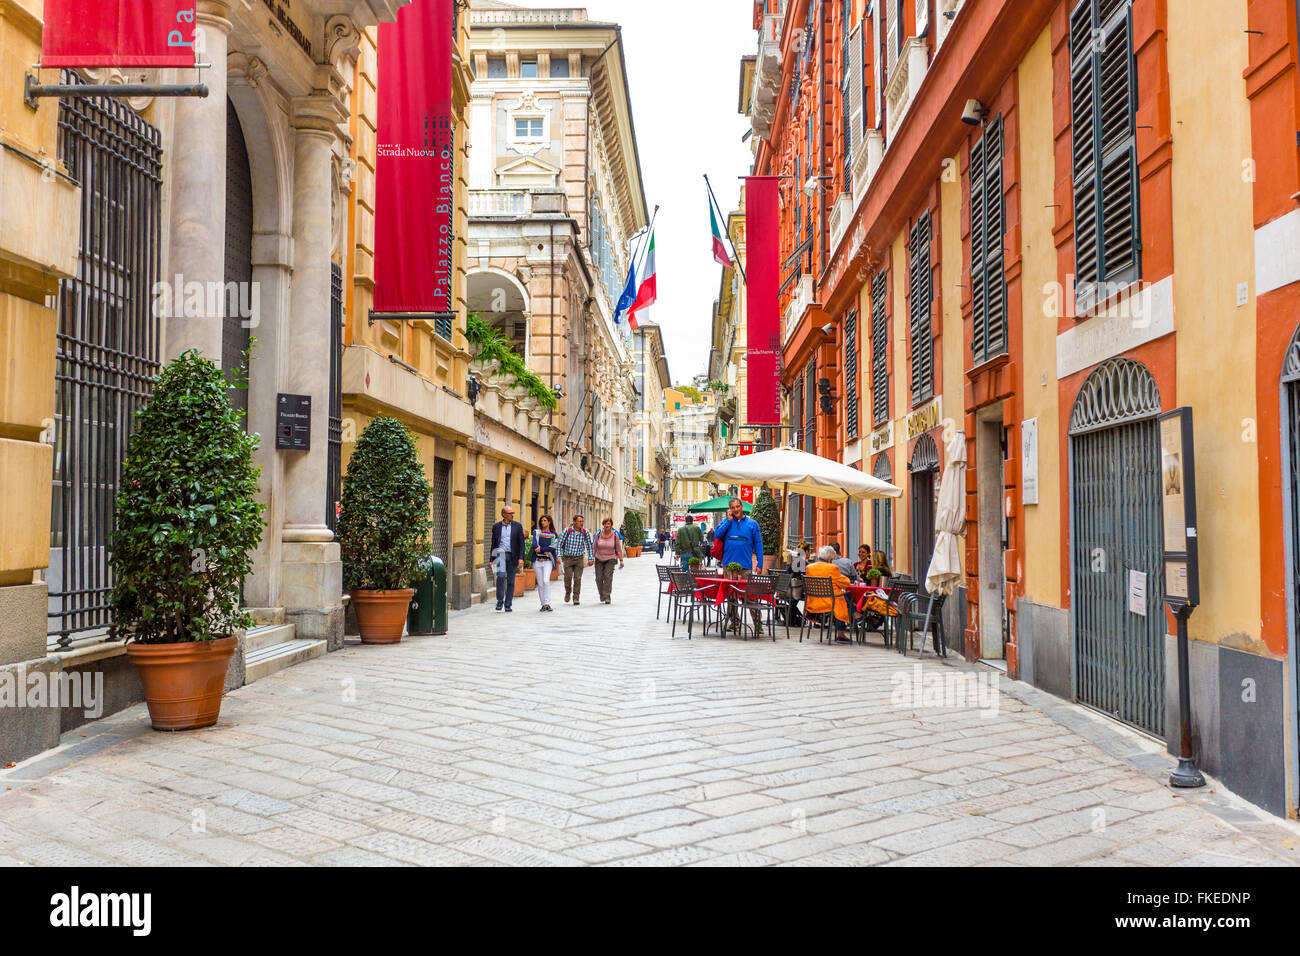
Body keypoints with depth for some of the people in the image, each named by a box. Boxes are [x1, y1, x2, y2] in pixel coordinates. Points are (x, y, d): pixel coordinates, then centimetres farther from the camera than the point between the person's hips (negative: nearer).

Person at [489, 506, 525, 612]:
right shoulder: (496, 526, 8)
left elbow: (521, 543, 3)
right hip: (500, 554, -1)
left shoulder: (517, 526, 6)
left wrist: (521, 558, -7)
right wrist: (492, 559, 7)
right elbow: (493, 544, 11)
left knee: (511, 581, 4)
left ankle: (508, 604, 13)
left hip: (512, 556, 1)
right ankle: (500, 601, -4)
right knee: (501, 576, -20)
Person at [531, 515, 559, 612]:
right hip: (537, 560, 2)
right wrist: (545, 552, -14)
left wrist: (541, 549, -13)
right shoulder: (536, 532, 10)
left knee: (546, 581, -19)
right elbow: (534, 544, -5)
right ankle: (543, 604, 10)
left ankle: (547, 603, -15)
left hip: (548, 561, -2)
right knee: (540, 583, 2)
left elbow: (553, 547, -5)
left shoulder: (554, 535, 8)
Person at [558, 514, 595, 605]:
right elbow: (560, 543, -4)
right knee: (568, 578, -1)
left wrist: (591, 558, 4)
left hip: (579, 558, 1)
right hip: (568, 558, -1)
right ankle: (567, 592, 28)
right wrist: (559, 556, -11)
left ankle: (576, 598, 6)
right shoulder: (567, 531, -11)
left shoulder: (585, 532, -5)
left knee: (577, 579, -3)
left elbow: (589, 545, 6)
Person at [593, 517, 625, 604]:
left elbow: (618, 549, 0)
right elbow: (594, 547, 5)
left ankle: (607, 597, -10)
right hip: (599, 559, 2)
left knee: (608, 577, -15)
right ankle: (602, 596, 18)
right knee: (599, 578, -2)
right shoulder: (598, 534, -3)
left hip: (610, 559, -1)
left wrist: (621, 560, -4)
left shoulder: (615, 535, -5)